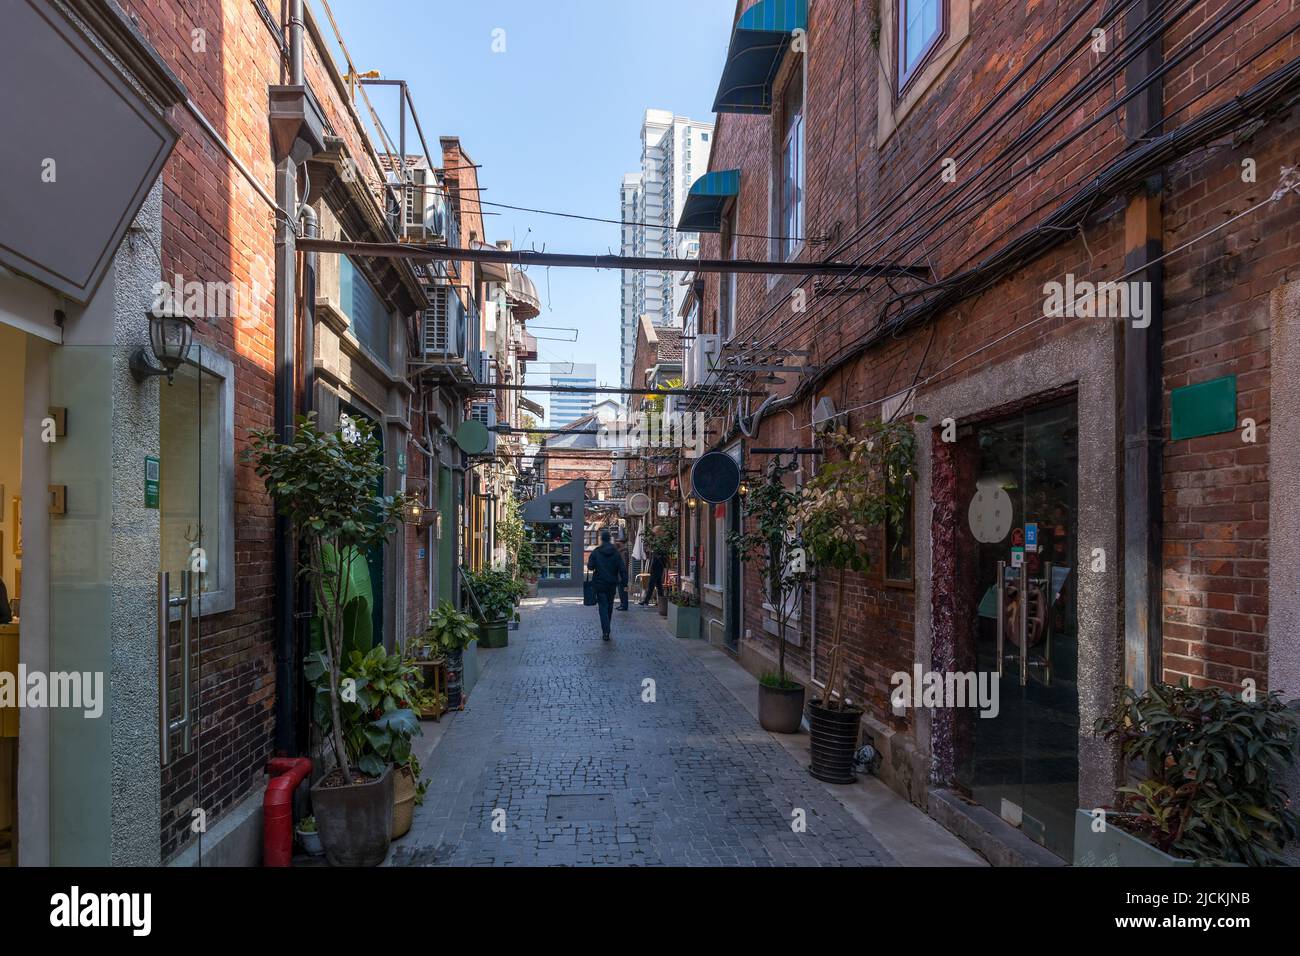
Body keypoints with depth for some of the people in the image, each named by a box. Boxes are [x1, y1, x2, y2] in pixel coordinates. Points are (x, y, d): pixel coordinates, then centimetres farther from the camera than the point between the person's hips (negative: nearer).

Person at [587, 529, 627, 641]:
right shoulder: (616, 552, 1)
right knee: (609, 606, 17)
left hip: (600, 584, -3)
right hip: (612, 584, 3)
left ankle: (605, 632, -14)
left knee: (603, 607, -2)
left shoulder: (596, 552, -7)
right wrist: (624, 583, -1)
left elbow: (590, 567, -8)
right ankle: (606, 629, 29)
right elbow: (622, 569, -3)